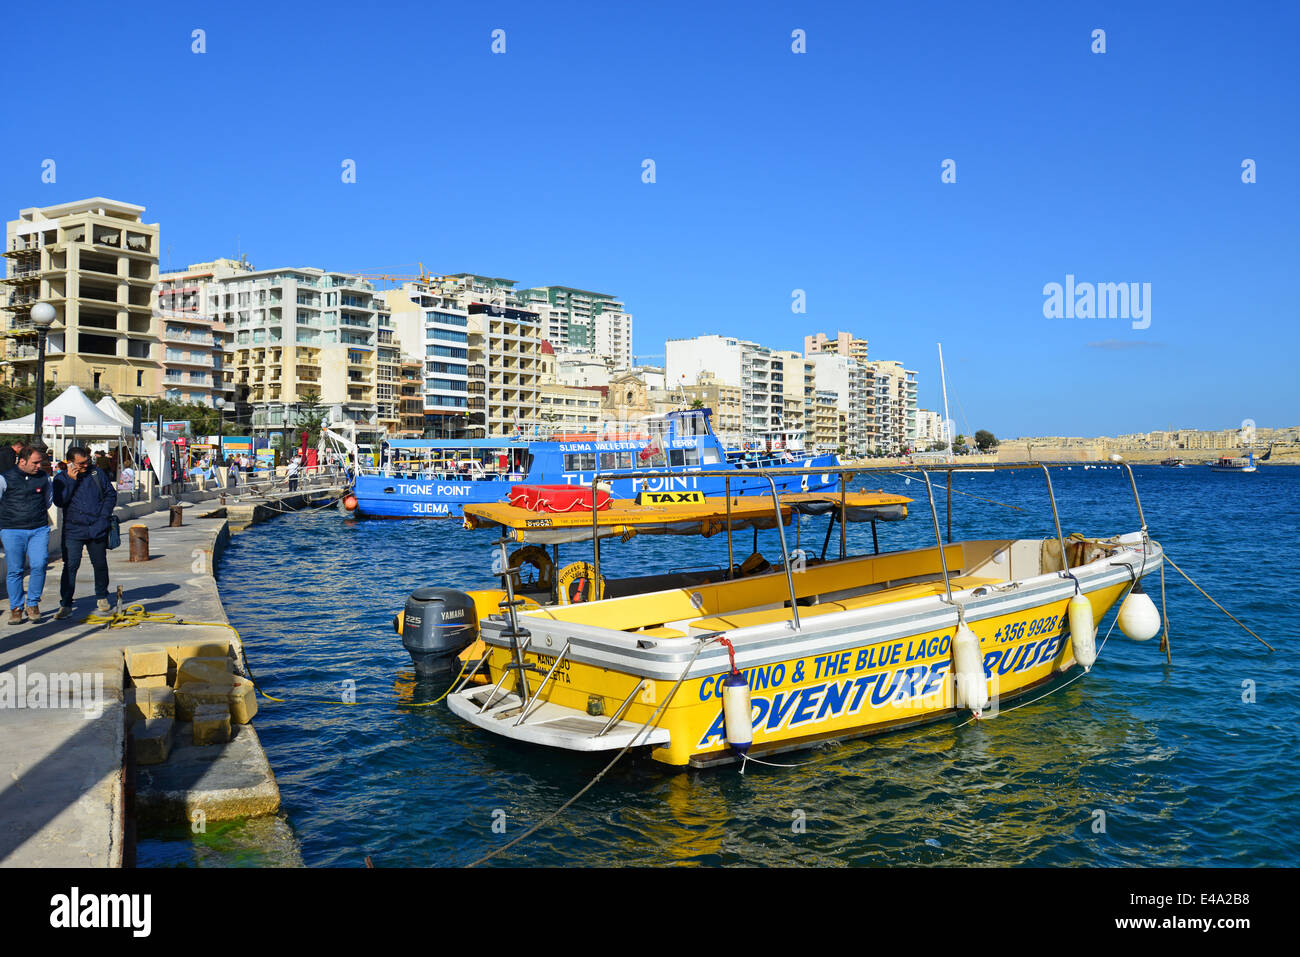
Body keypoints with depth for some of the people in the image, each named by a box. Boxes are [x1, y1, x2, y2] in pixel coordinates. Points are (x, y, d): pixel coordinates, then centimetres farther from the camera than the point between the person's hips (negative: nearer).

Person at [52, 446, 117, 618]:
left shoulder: (96, 473, 7)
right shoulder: (61, 479, 3)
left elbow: (111, 494, 11)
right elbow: (59, 501, -10)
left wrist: (104, 515, 0)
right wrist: (71, 480, -14)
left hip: (97, 529, 2)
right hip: (73, 531, -2)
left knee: (100, 564, 11)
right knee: (70, 565, -9)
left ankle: (102, 598, 29)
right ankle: (65, 604, -4)